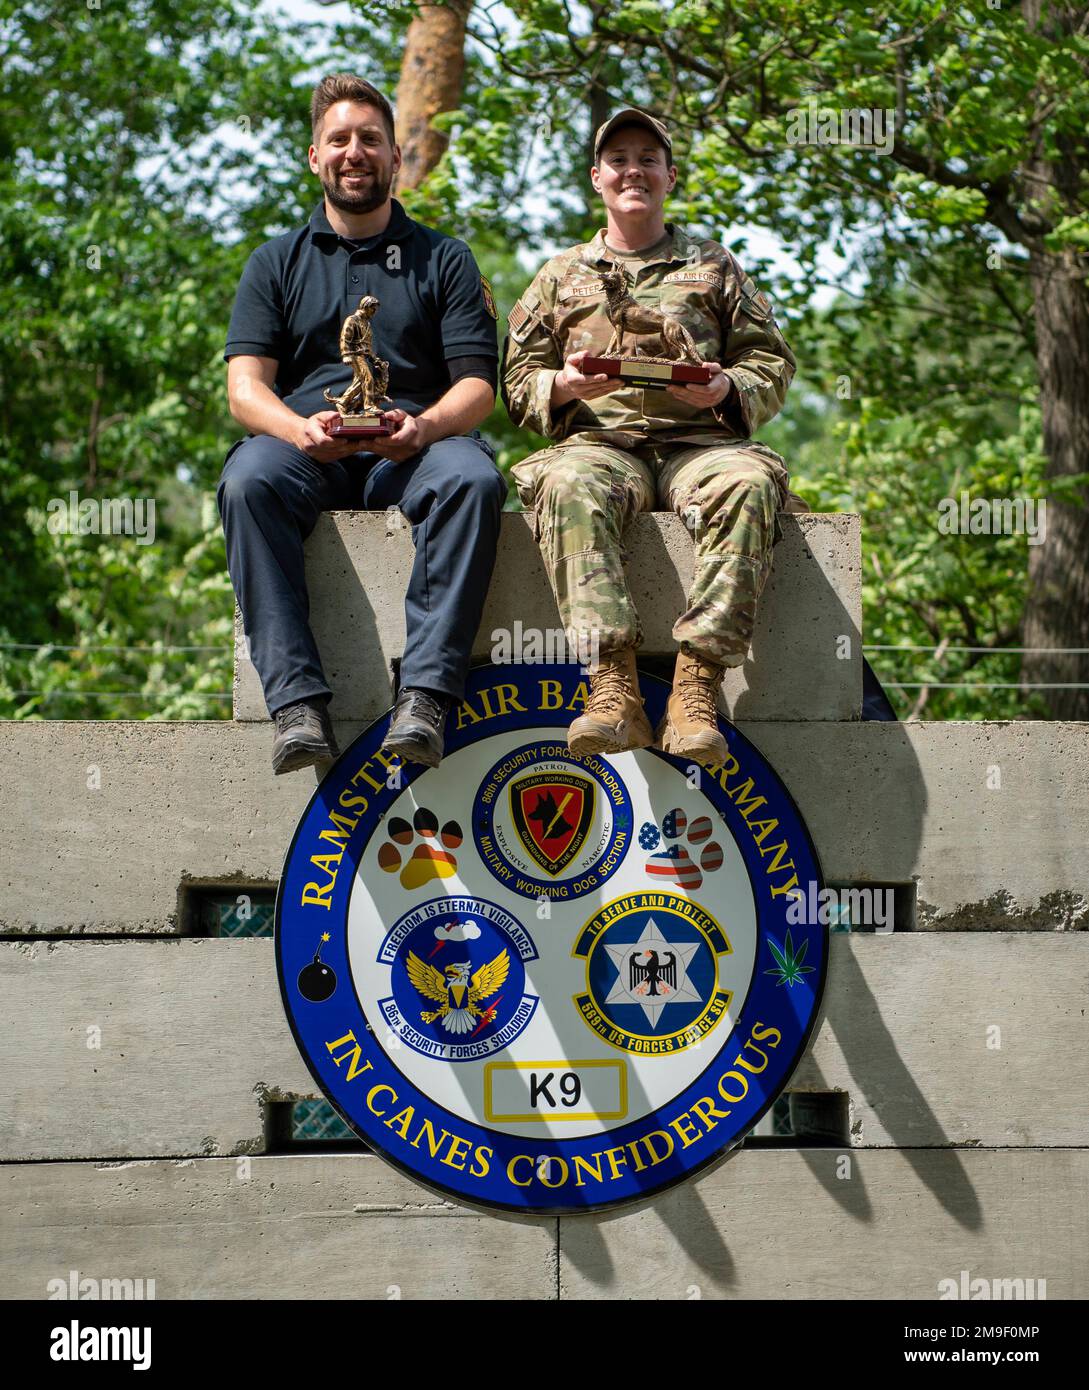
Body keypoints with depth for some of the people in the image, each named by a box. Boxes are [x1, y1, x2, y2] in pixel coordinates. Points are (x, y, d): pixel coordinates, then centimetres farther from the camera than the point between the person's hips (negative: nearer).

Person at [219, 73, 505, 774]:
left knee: (473, 477, -35)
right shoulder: (277, 263, 19)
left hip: (416, 448, 0)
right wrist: (300, 428, -18)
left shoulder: (445, 259, 18)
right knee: (249, 480, -34)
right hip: (305, 445, 1)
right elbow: (246, 386, 6)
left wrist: (424, 426, -18)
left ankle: (426, 694, -41)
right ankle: (298, 702, -39)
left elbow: (478, 385, 6)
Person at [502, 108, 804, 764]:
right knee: (571, 487, -38)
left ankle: (697, 685, -43)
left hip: (700, 440, 0)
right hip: (600, 440, 0)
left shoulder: (713, 266, 23)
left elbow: (773, 364, 16)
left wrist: (728, 389, -7)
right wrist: (563, 386, -5)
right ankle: (614, 688, -47)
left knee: (749, 483, -37)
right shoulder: (561, 275, 25)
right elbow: (516, 380, 19)